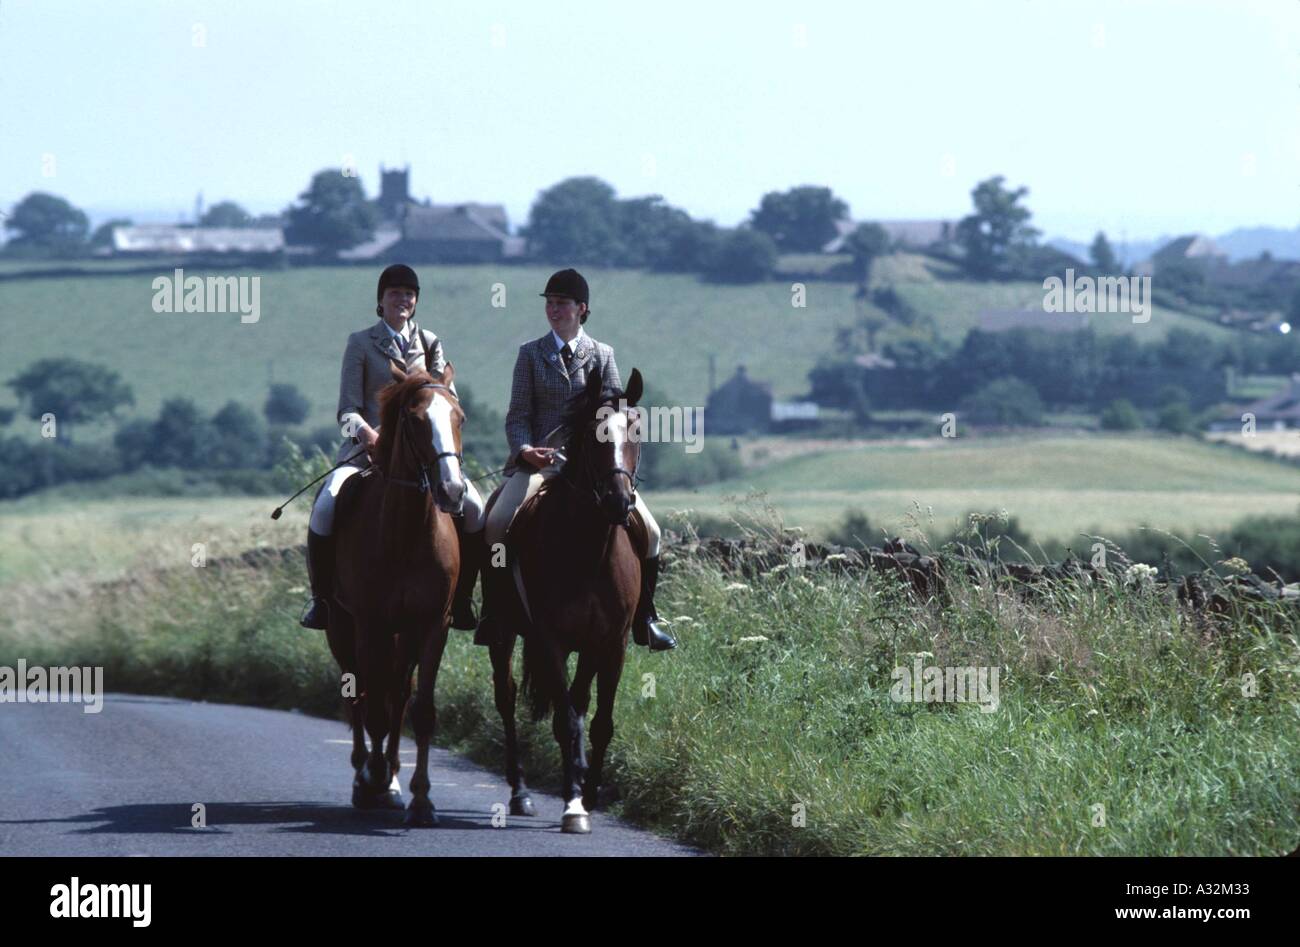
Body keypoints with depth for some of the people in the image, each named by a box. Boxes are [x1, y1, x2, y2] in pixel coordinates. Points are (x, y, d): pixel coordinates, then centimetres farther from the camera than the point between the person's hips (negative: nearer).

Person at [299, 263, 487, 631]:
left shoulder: (430, 343, 14)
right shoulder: (361, 343, 7)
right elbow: (348, 410, 0)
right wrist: (365, 433, -21)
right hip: (367, 447, -2)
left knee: (474, 508, -18)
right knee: (326, 508, -27)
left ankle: (460, 599, -3)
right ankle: (321, 597, -9)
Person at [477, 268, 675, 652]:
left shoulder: (602, 355, 10)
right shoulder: (531, 354, 9)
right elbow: (518, 416, 5)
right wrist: (525, 450, -15)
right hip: (538, 460, -1)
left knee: (648, 531, -13)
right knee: (496, 525, -25)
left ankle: (644, 619, 4)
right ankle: (494, 611, -10)